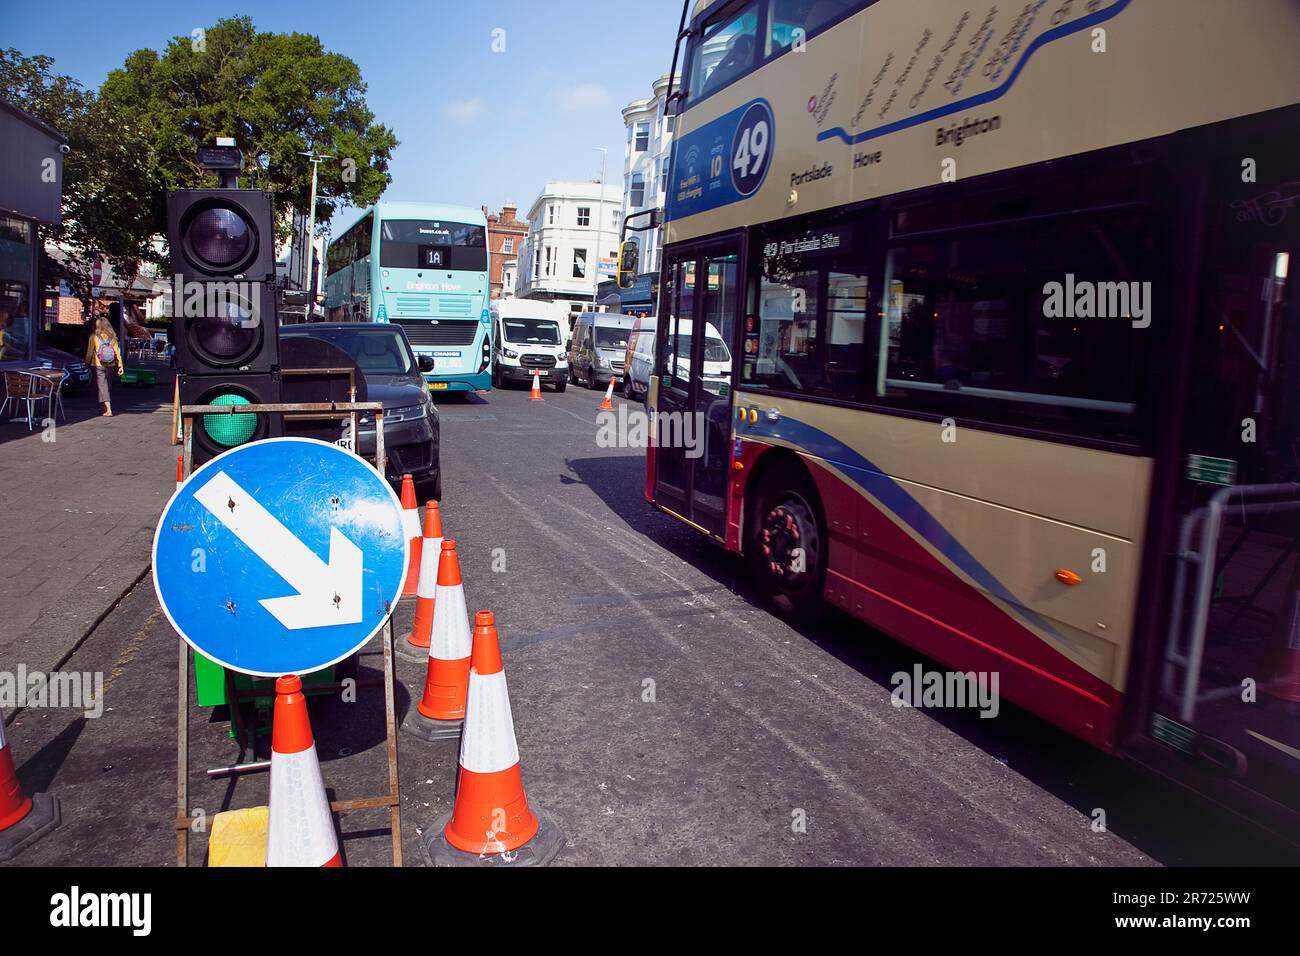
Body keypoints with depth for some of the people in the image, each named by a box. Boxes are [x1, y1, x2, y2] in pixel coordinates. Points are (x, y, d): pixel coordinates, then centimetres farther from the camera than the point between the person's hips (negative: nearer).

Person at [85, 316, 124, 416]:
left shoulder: (94, 336, -7)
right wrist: (120, 365, 3)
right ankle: (105, 408, 24)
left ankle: (108, 410, -15)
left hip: (98, 365, -4)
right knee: (105, 384, 17)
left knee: (102, 386, -3)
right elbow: (117, 351, 1)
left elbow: (90, 351, -3)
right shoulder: (112, 336, 3)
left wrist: (87, 362, 10)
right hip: (110, 365, 4)